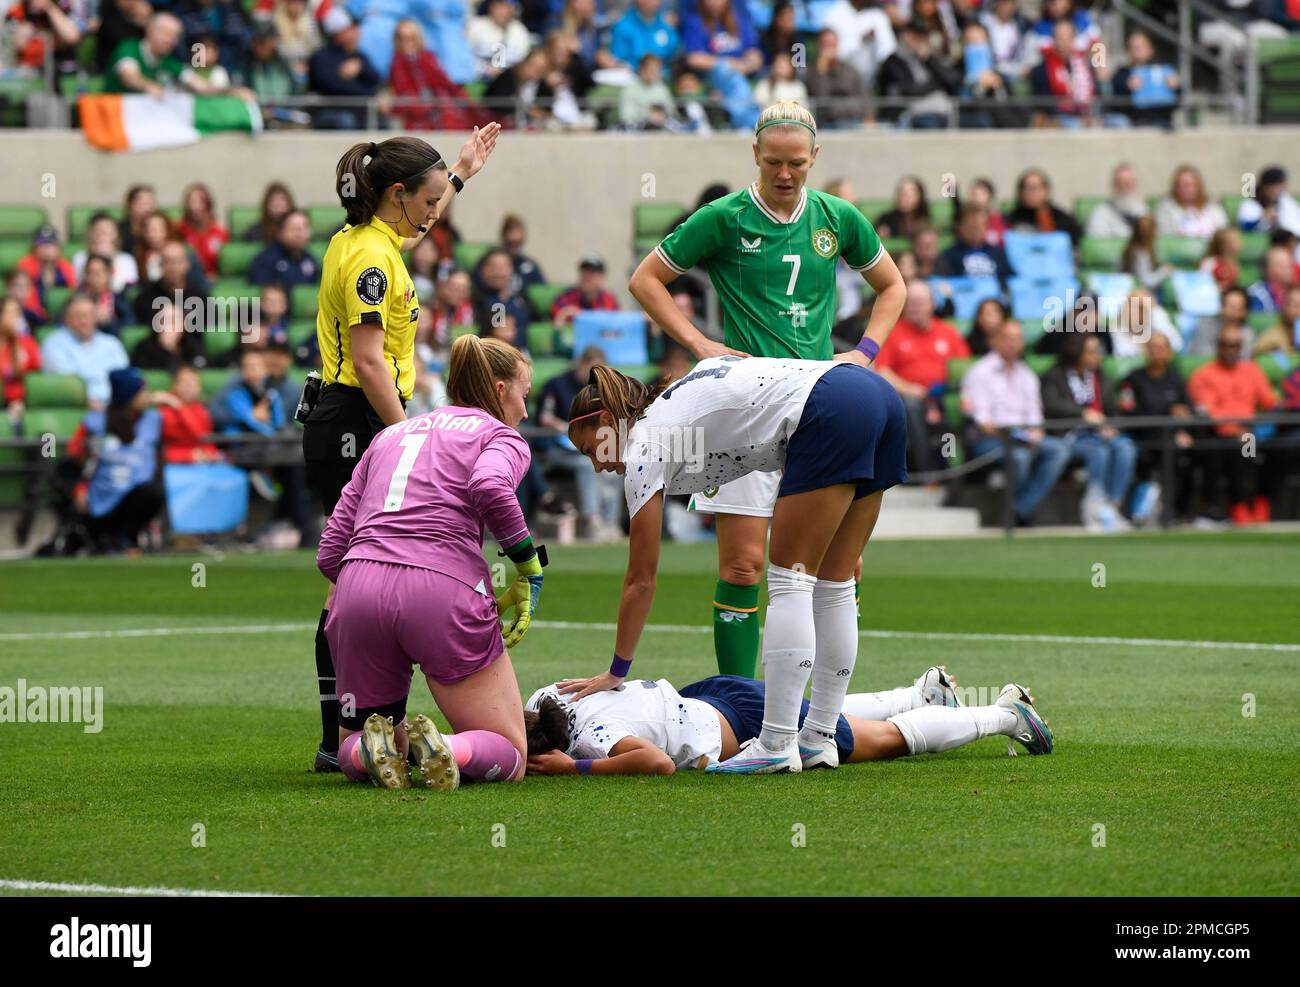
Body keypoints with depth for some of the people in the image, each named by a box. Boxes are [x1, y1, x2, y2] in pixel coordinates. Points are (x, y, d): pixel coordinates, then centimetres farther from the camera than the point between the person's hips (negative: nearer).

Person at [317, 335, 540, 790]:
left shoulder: (390, 434, 28)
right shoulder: (502, 437, 13)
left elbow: (330, 554, 20)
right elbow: (491, 488, -14)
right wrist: (529, 569, -2)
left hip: (357, 589, 4)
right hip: (444, 590, -4)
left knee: (354, 759, 22)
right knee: (509, 756, 9)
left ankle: (375, 748, -14)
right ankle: (445, 752, -24)